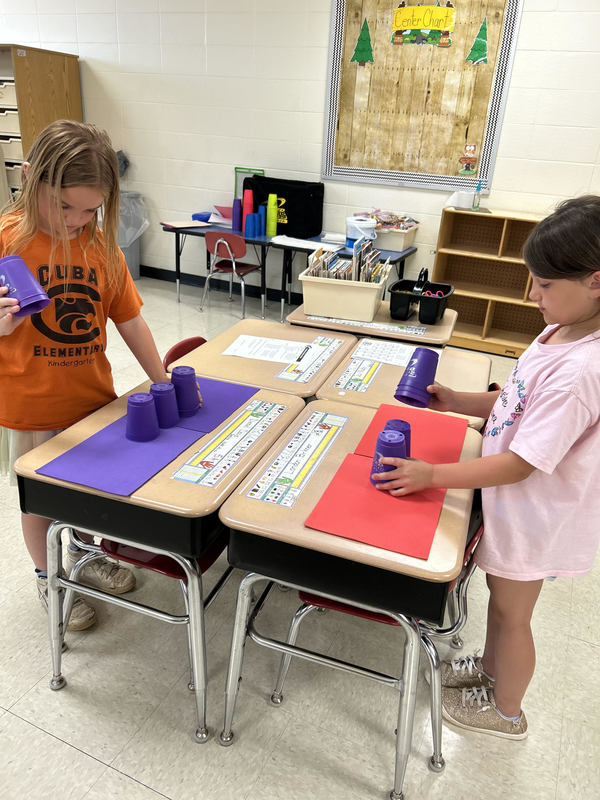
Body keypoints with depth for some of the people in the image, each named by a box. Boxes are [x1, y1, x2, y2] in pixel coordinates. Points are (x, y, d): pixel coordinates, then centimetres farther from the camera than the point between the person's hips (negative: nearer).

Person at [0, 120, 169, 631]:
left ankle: (83, 555, 49)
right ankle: (48, 577, 41)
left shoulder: (101, 244, -2)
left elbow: (129, 320, 2)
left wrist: (163, 383, -1)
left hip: (93, 398, 4)